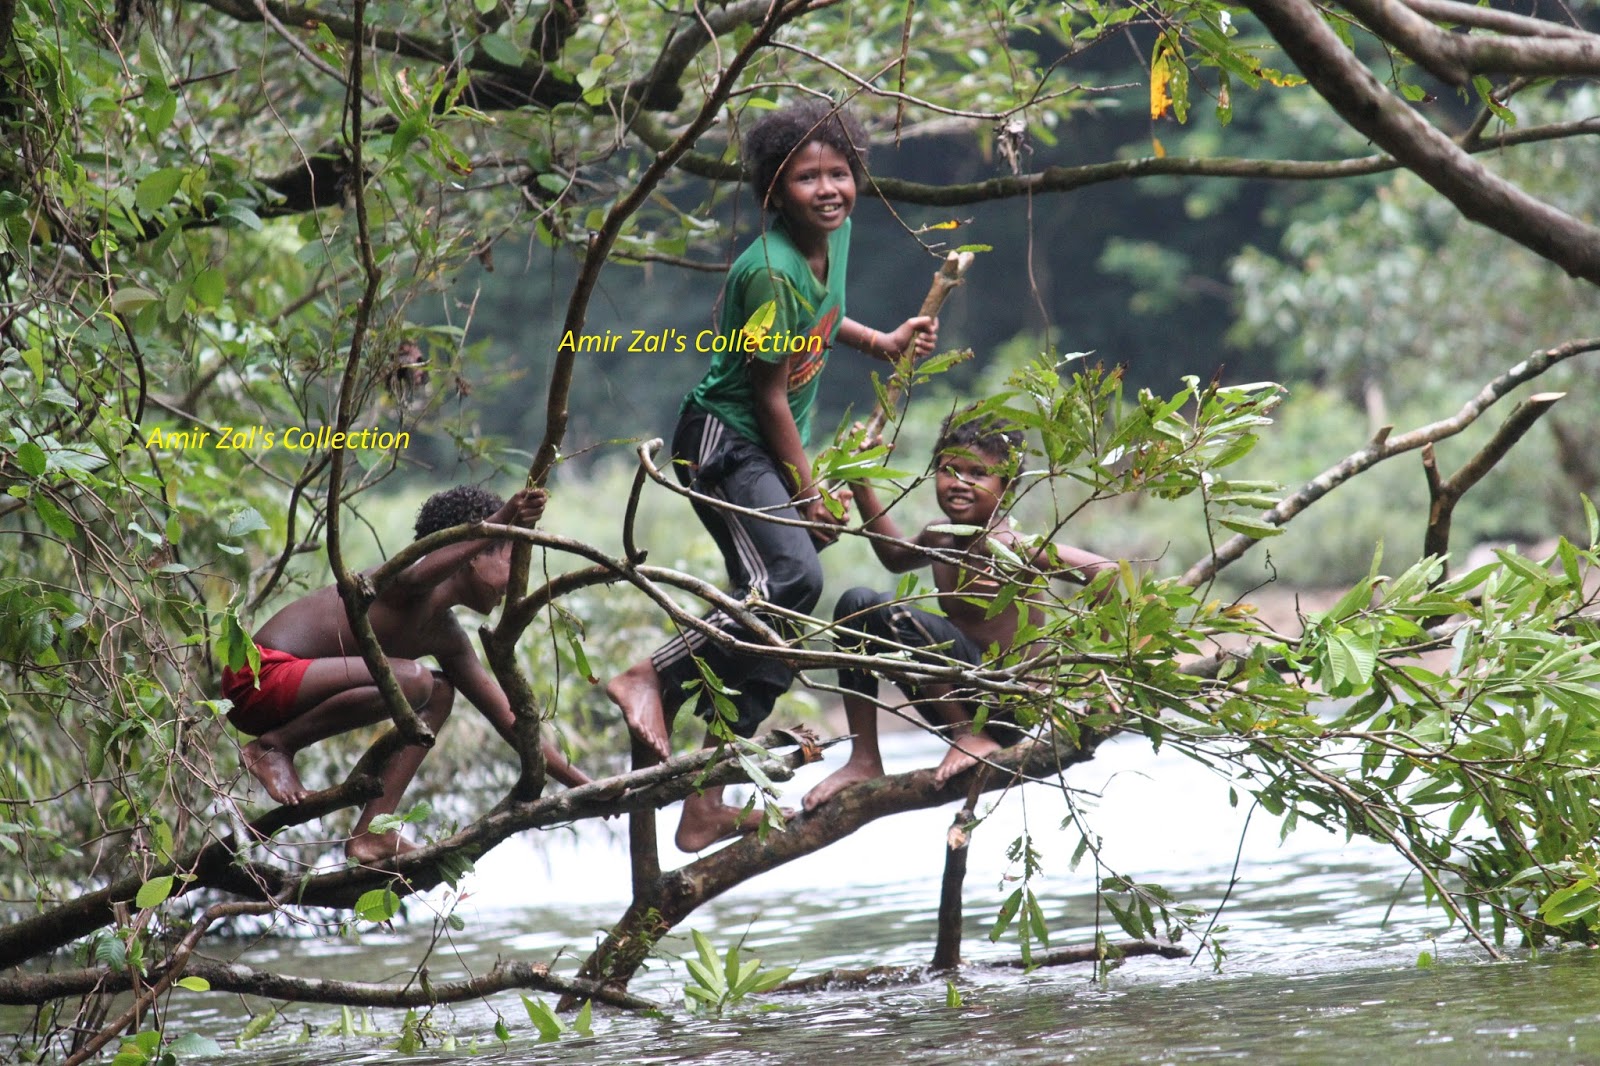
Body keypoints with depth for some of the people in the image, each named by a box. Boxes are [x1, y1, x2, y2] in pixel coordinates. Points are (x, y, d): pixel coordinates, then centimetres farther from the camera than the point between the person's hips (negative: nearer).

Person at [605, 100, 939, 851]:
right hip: (724, 442, -9)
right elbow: (770, 395, -18)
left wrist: (881, 343, 18)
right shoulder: (772, 270, -23)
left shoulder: (836, 233, 4)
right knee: (790, 577, -30)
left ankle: (706, 804, 5)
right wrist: (807, 494, -13)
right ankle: (650, 680, -22)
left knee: (769, 625, 4)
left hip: (771, 451, 9)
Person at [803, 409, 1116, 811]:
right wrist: (861, 485, 22)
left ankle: (973, 737, -14)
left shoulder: (1007, 546, -20)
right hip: (960, 705, 8)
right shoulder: (942, 539, 6)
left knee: (887, 612, -21)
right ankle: (864, 761, 2)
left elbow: (1105, 571, -27)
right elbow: (895, 556, 31)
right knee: (855, 605, 6)